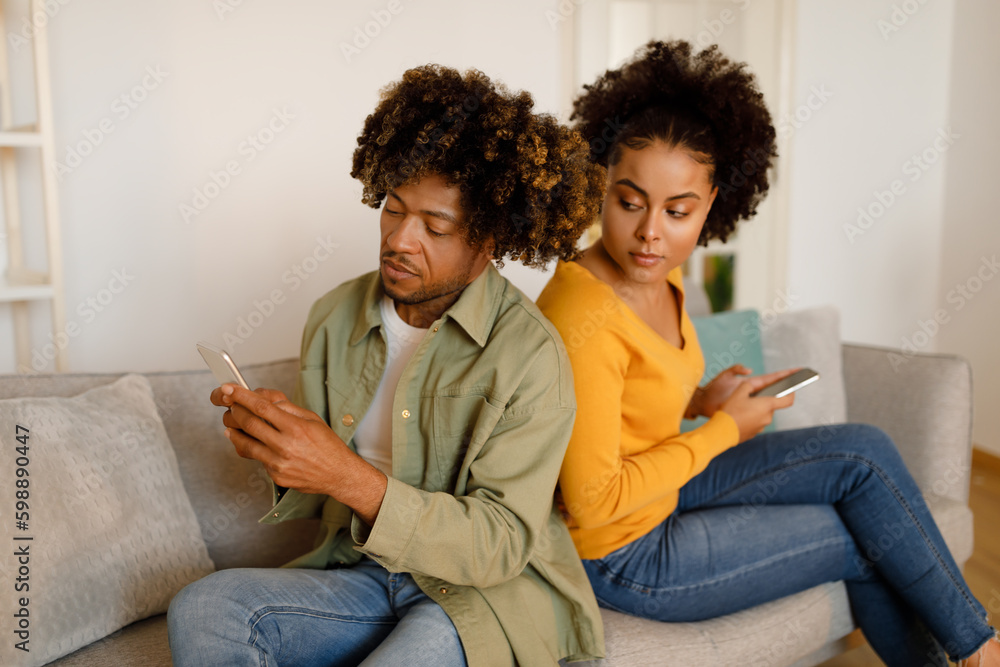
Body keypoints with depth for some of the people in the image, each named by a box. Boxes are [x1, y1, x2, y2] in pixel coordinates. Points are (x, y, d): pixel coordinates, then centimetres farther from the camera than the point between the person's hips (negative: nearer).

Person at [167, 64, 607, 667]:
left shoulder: (530, 355, -17)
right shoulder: (337, 316, 1)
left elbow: (501, 545, -18)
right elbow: (316, 499, 9)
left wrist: (350, 477, -28)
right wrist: (276, 441, -14)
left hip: (491, 591, -3)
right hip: (362, 573, 4)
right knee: (201, 611, -20)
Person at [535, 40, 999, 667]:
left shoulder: (659, 276, -3)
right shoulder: (586, 318, -31)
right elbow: (593, 502, -27)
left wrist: (702, 401, -5)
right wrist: (724, 429, -19)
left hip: (661, 489, 8)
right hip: (625, 555, -7)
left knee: (863, 451, 3)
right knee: (867, 537, 3)